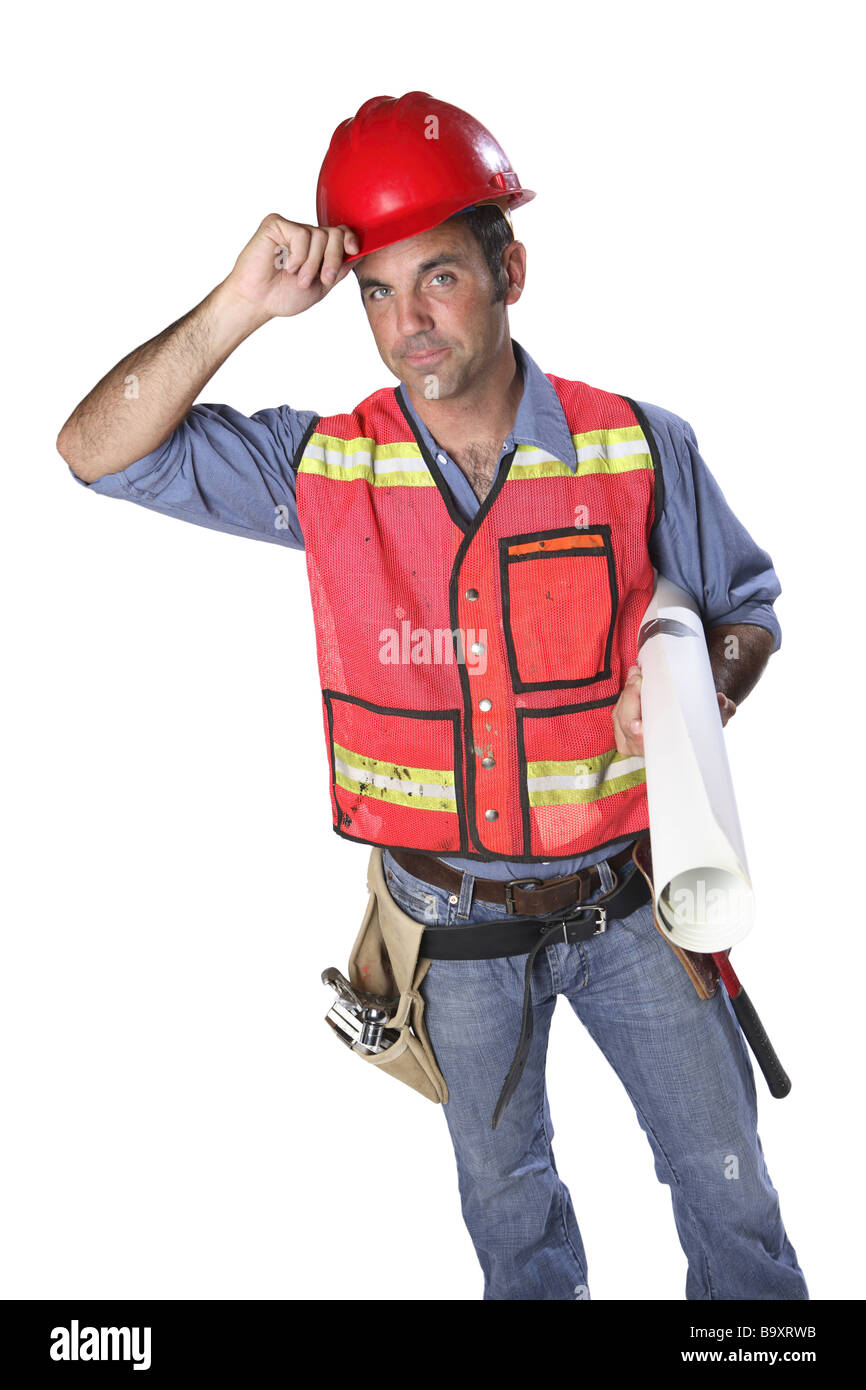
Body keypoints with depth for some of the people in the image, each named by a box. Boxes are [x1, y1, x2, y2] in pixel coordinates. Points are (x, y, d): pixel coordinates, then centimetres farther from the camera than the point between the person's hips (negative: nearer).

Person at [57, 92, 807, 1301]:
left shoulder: (639, 448, -11)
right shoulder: (325, 468, -9)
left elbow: (747, 606, 3)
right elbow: (99, 453, -12)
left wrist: (700, 685, -20)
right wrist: (242, 305, -23)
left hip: (629, 896, 0)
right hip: (454, 920, 1)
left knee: (725, 1172, 18)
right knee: (504, 1190, 24)